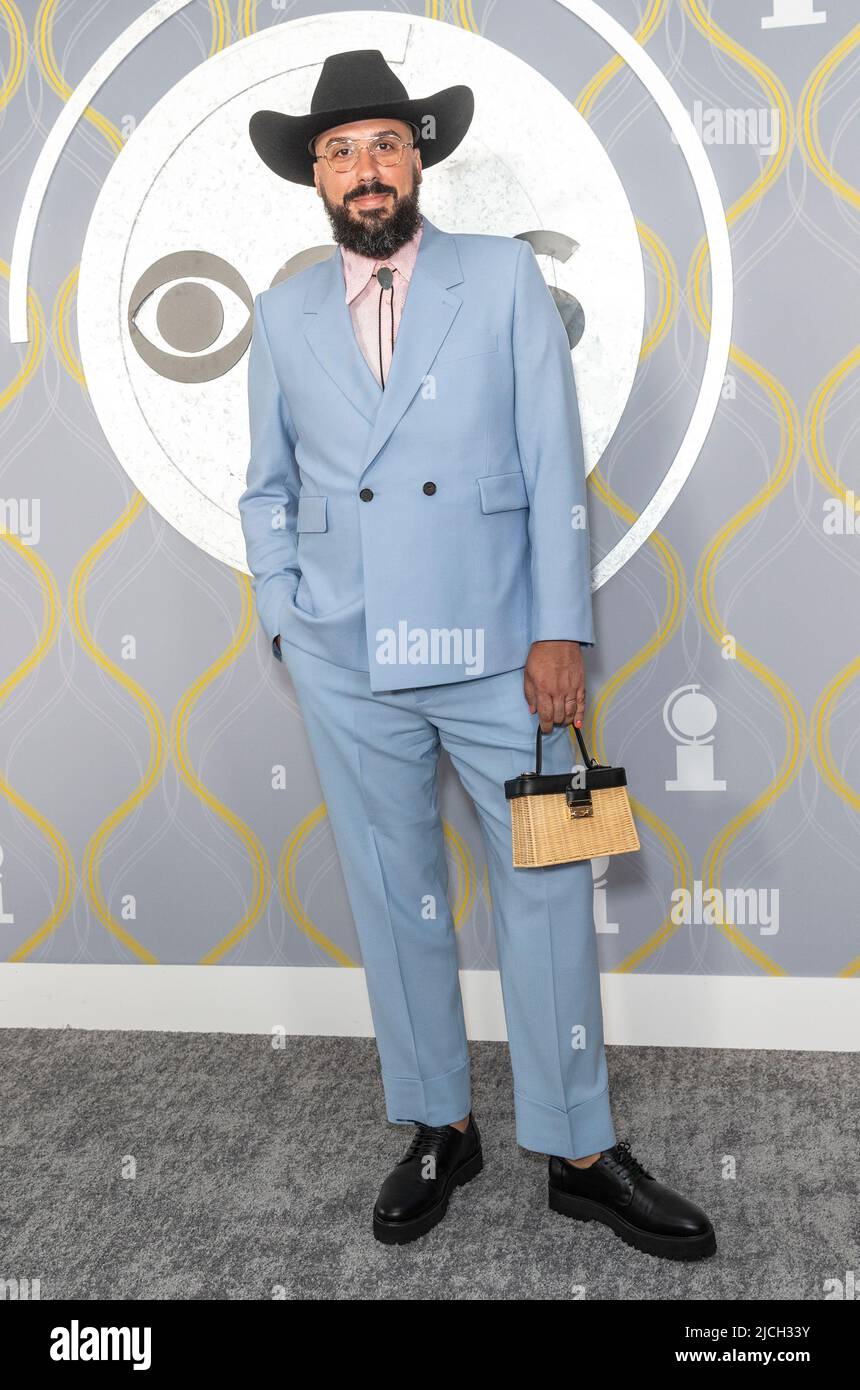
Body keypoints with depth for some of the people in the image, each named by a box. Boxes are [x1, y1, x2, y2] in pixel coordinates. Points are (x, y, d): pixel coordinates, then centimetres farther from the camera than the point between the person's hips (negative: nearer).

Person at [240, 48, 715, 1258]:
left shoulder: (504, 277, 3)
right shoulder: (284, 314, 9)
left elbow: (554, 466, -2)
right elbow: (267, 489, 15)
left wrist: (561, 629, -8)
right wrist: (285, 626, 5)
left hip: (497, 650, -1)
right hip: (348, 668, 2)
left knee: (548, 893, 3)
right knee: (395, 900, 10)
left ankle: (579, 1153, 19)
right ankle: (439, 1130, 28)